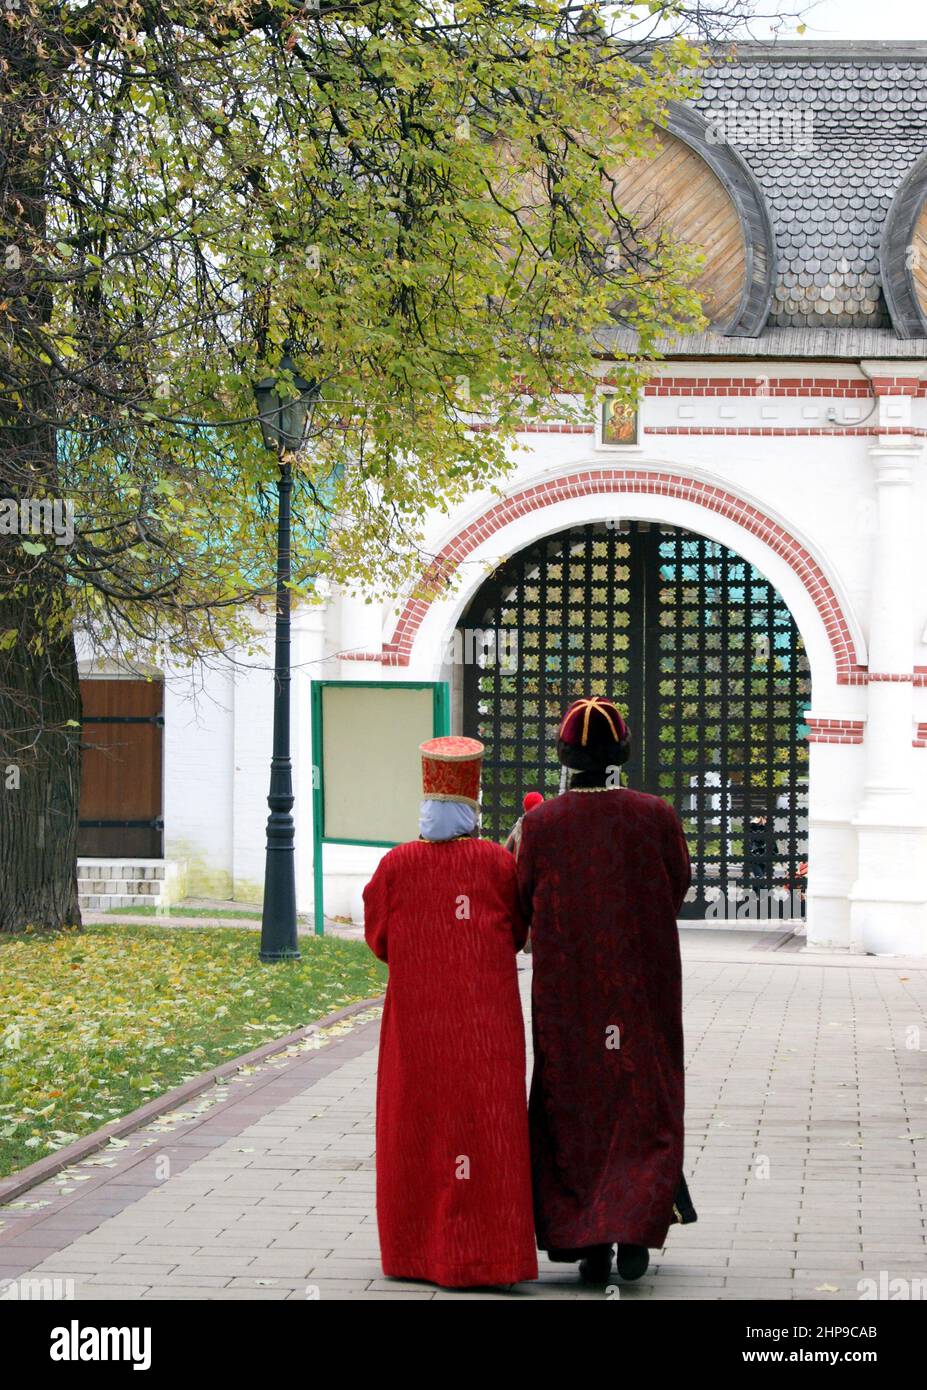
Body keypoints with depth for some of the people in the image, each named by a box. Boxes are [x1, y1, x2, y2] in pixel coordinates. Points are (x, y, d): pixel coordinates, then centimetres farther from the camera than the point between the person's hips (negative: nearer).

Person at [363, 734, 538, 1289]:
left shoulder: (398, 864, -5)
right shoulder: (496, 862, -6)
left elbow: (379, 938, 4)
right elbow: (518, 934, 5)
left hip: (418, 1019, 1)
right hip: (485, 1022, -1)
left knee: (417, 1128, 11)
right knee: (483, 1127, 2)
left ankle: (413, 1249, 16)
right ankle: (481, 1253, -2)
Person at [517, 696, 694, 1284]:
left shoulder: (541, 823, -8)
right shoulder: (656, 815, -8)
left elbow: (525, 903, -1)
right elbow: (680, 883, 6)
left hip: (565, 983, 0)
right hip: (643, 984, 0)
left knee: (573, 1107, 9)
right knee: (642, 1102, 9)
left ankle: (587, 1244, 7)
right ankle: (634, 1227, -6)